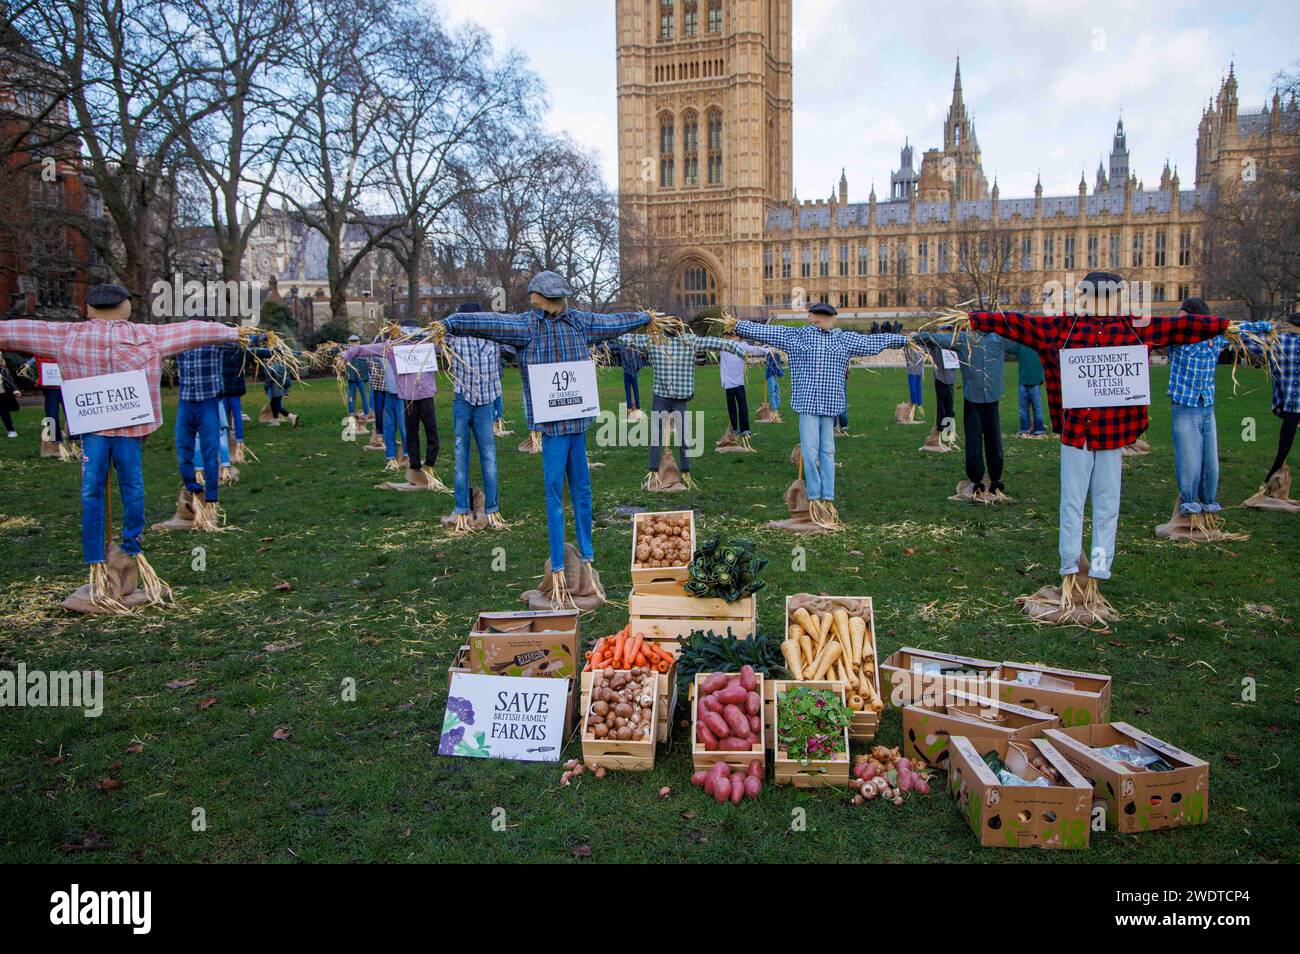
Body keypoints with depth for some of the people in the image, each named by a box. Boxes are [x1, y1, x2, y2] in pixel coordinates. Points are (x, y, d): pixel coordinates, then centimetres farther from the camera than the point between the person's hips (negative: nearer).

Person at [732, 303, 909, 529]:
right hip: (807, 403, -2)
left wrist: (903, 340, 28)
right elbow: (762, 330, 9)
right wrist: (737, 325, 5)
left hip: (831, 404, 2)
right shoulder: (795, 336, 9)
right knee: (810, 450, -6)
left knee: (828, 451, 4)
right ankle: (814, 499, 3)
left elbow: (874, 341, 24)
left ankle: (828, 500, 8)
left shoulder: (845, 339, 16)